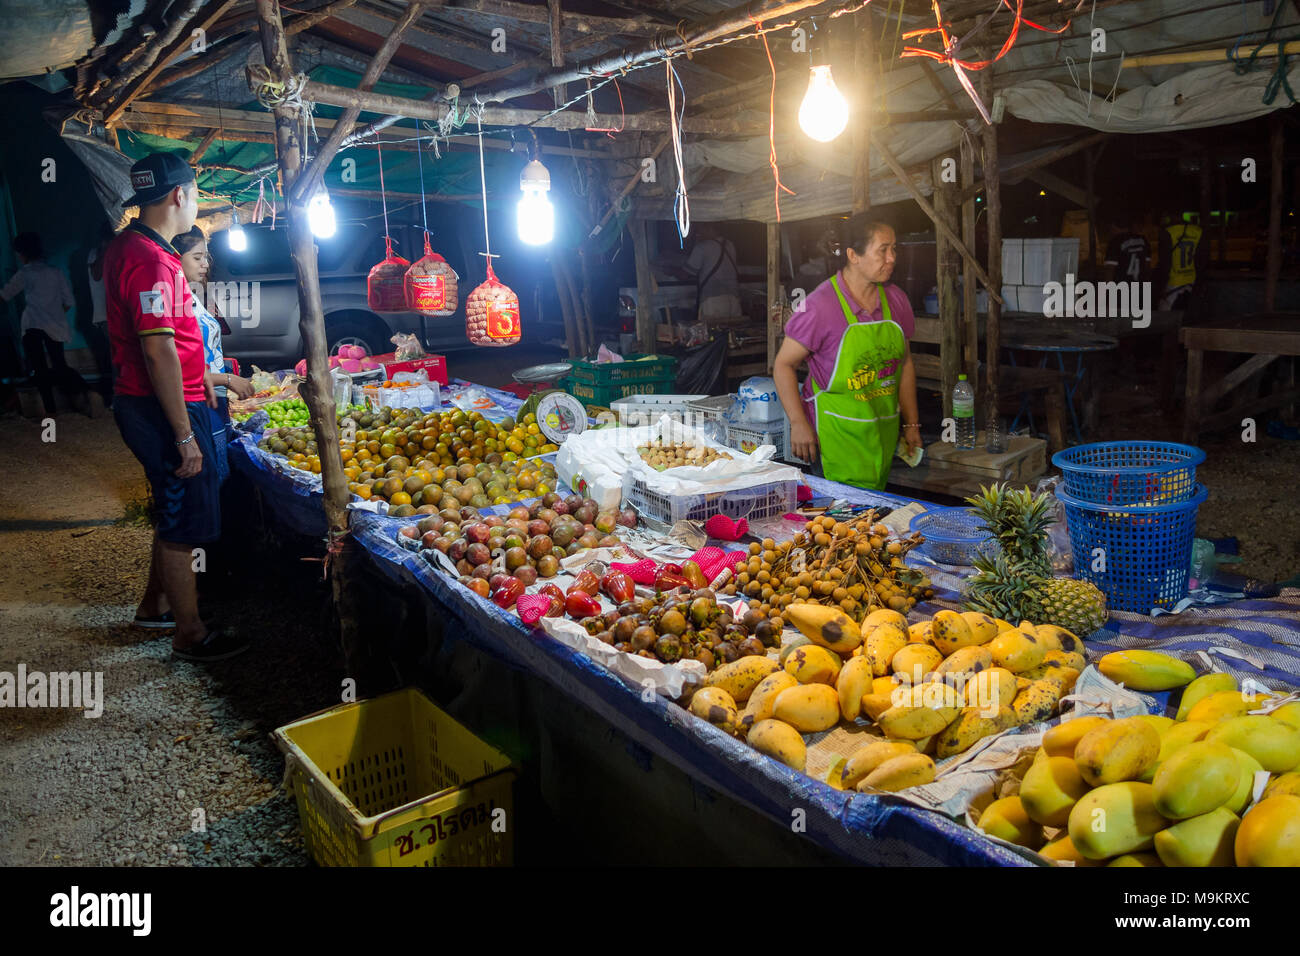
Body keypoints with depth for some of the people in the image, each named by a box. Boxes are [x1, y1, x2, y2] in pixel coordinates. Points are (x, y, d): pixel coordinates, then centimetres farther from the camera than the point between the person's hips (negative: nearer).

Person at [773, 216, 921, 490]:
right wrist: (798, 423, -14)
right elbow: (783, 365, -7)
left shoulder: (896, 299, 7)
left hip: (885, 431, 6)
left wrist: (911, 424, 15)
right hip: (837, 432, -5)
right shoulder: (821, 305, -12)